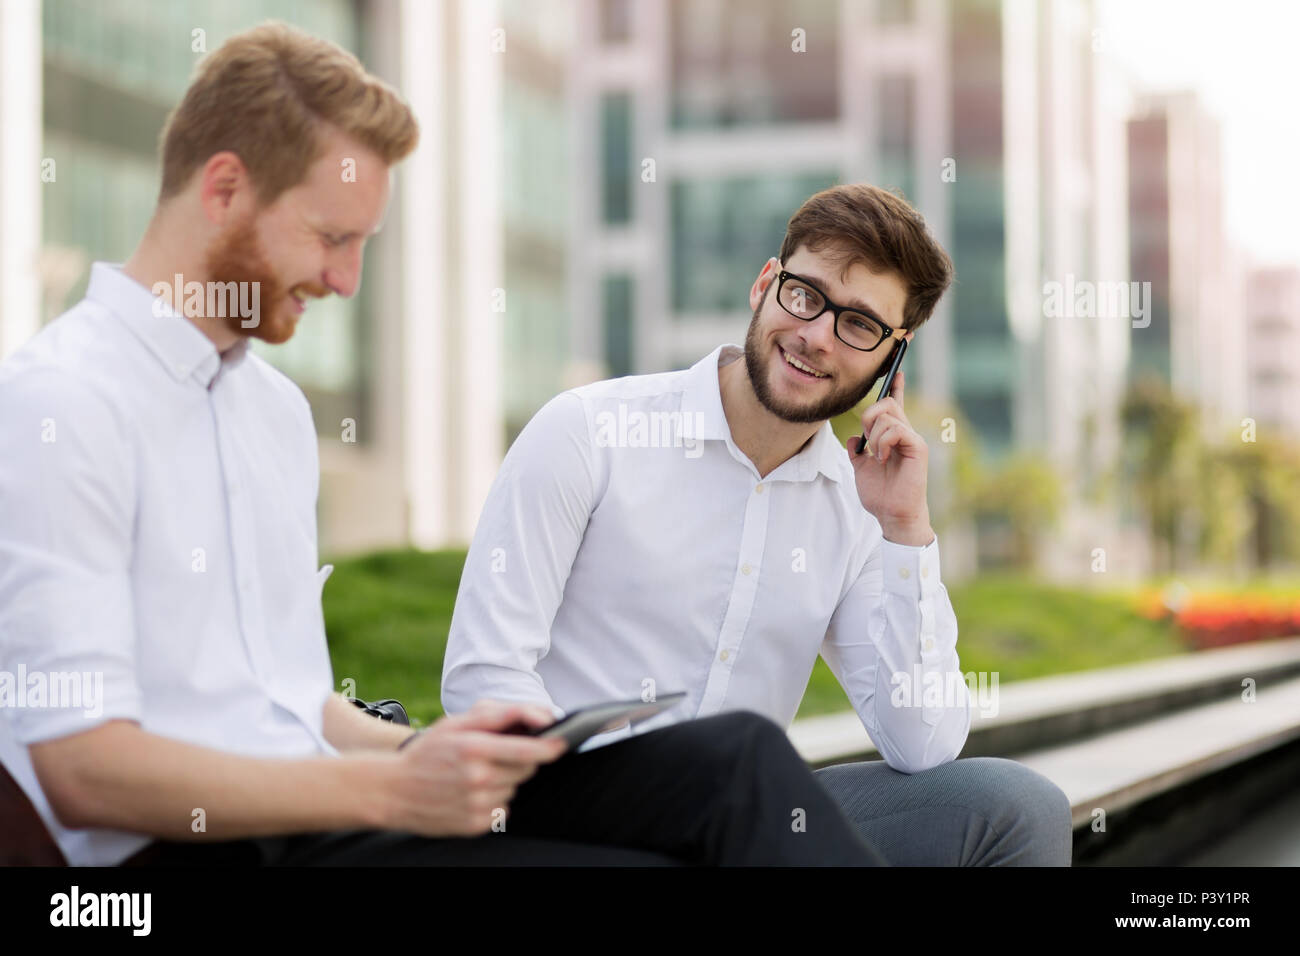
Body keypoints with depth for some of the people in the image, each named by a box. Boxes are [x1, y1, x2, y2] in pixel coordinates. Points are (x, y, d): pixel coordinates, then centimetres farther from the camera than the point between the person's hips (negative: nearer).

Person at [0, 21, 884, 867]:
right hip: (201, 846, -8)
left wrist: (421, 752, 2)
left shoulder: (276, 407, 20)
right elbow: (81, 766, -17)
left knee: (738, 761, -14)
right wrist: (391, 790, -19)